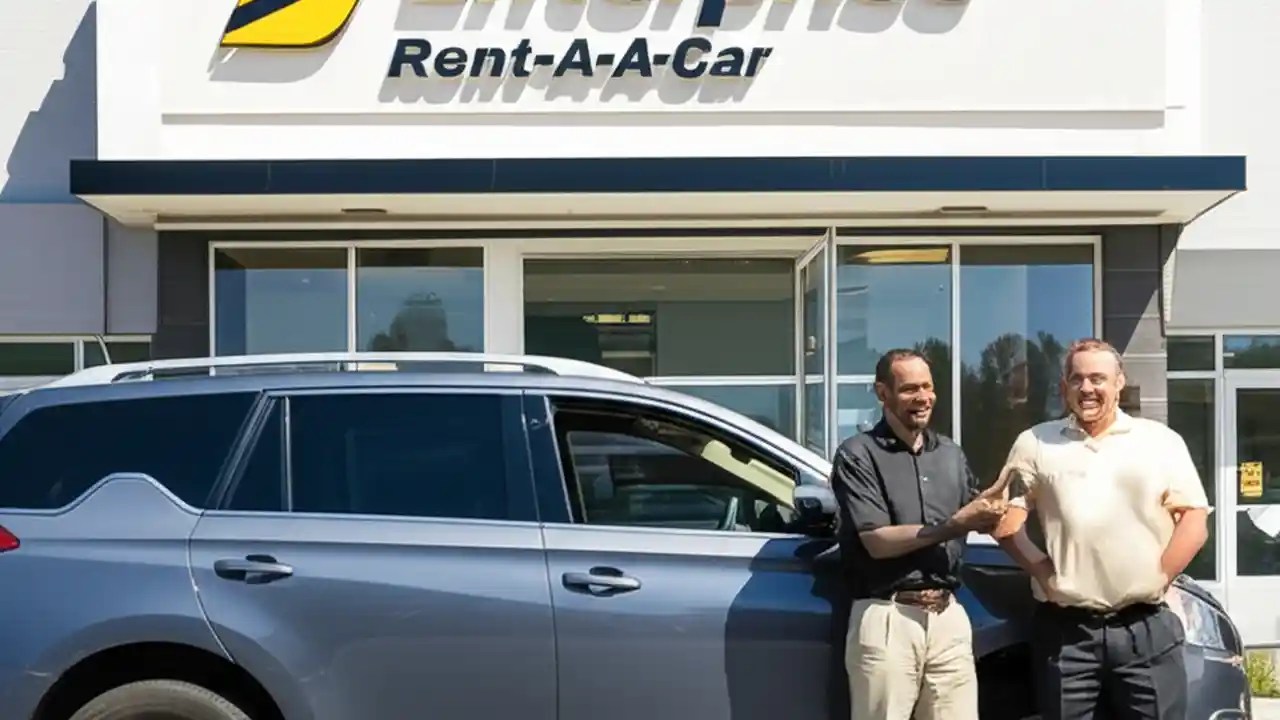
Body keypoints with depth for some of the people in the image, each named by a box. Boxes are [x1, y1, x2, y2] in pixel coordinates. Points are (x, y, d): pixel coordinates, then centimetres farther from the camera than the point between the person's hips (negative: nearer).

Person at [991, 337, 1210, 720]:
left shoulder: (1161, 440, 8)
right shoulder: (1035, 444, 9)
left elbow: (1194, 520, 3)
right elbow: (1005, 519, 5)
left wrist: (1159, 576, -5)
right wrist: (1042, 570, -4)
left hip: (1146, 628, 0)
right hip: (1065, 630, 1)